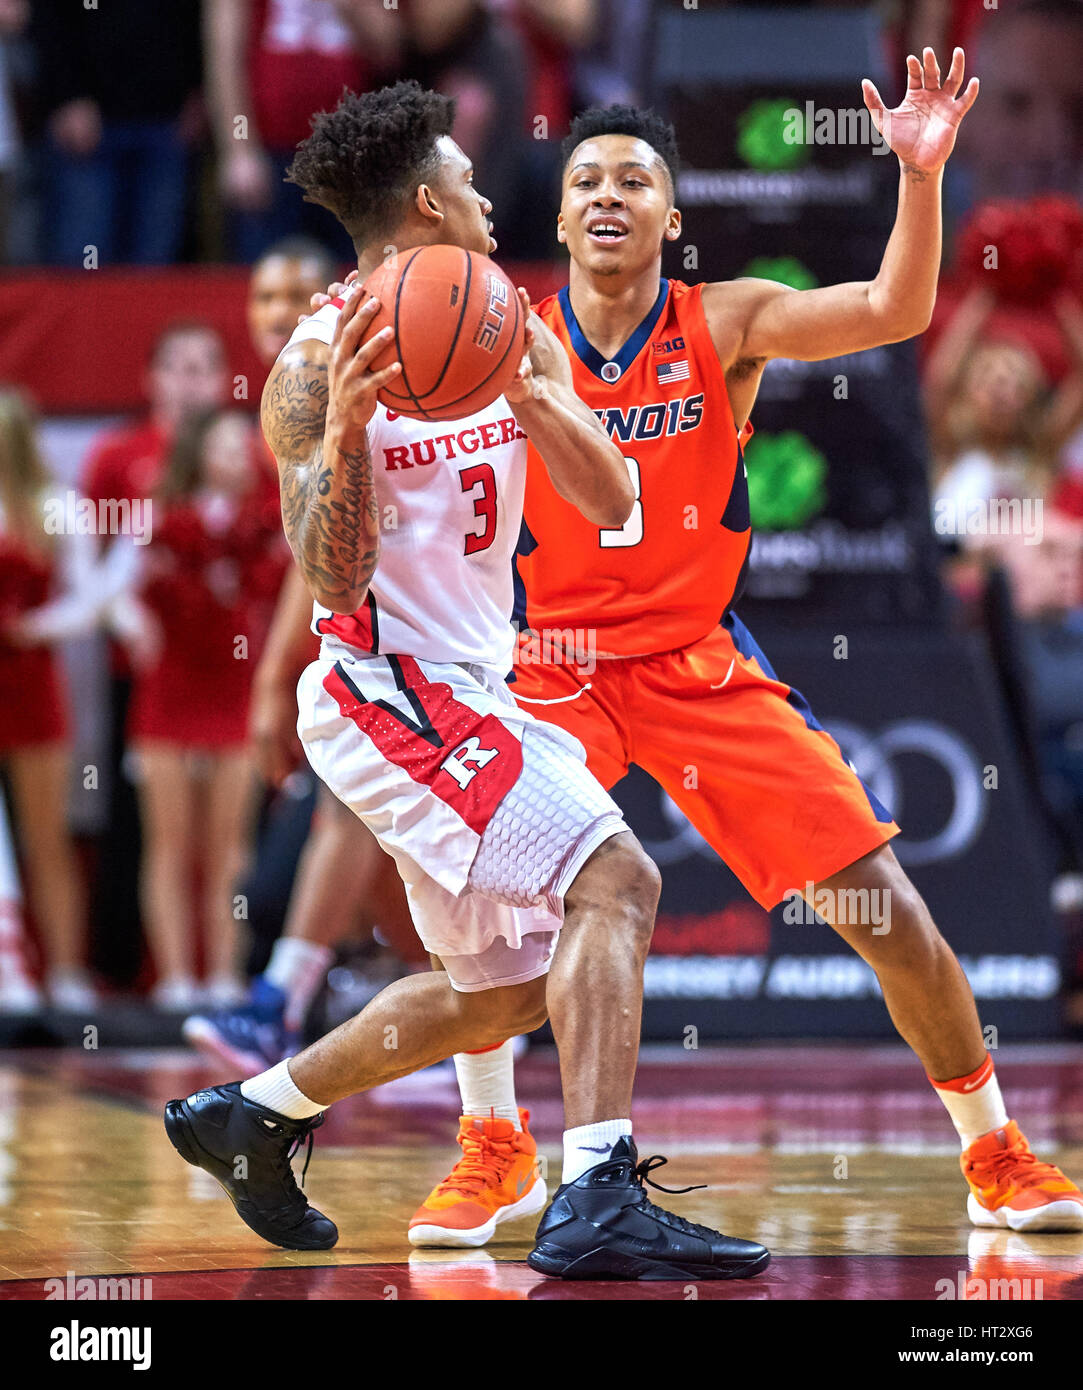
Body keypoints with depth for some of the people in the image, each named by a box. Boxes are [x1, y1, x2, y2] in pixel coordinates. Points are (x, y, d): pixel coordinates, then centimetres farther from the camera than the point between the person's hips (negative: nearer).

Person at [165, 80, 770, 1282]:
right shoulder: (323, 365, -13)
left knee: (506, 991, 18)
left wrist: (528, 392, -16)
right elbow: (336, 579, -19)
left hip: (471, 687, 9)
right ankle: (597, 1204, -31)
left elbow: (612, 505, 1)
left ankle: (247, 1115, 30)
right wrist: (347, 430, -33)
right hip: (386, 682, -9)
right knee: (613, 877, -24)